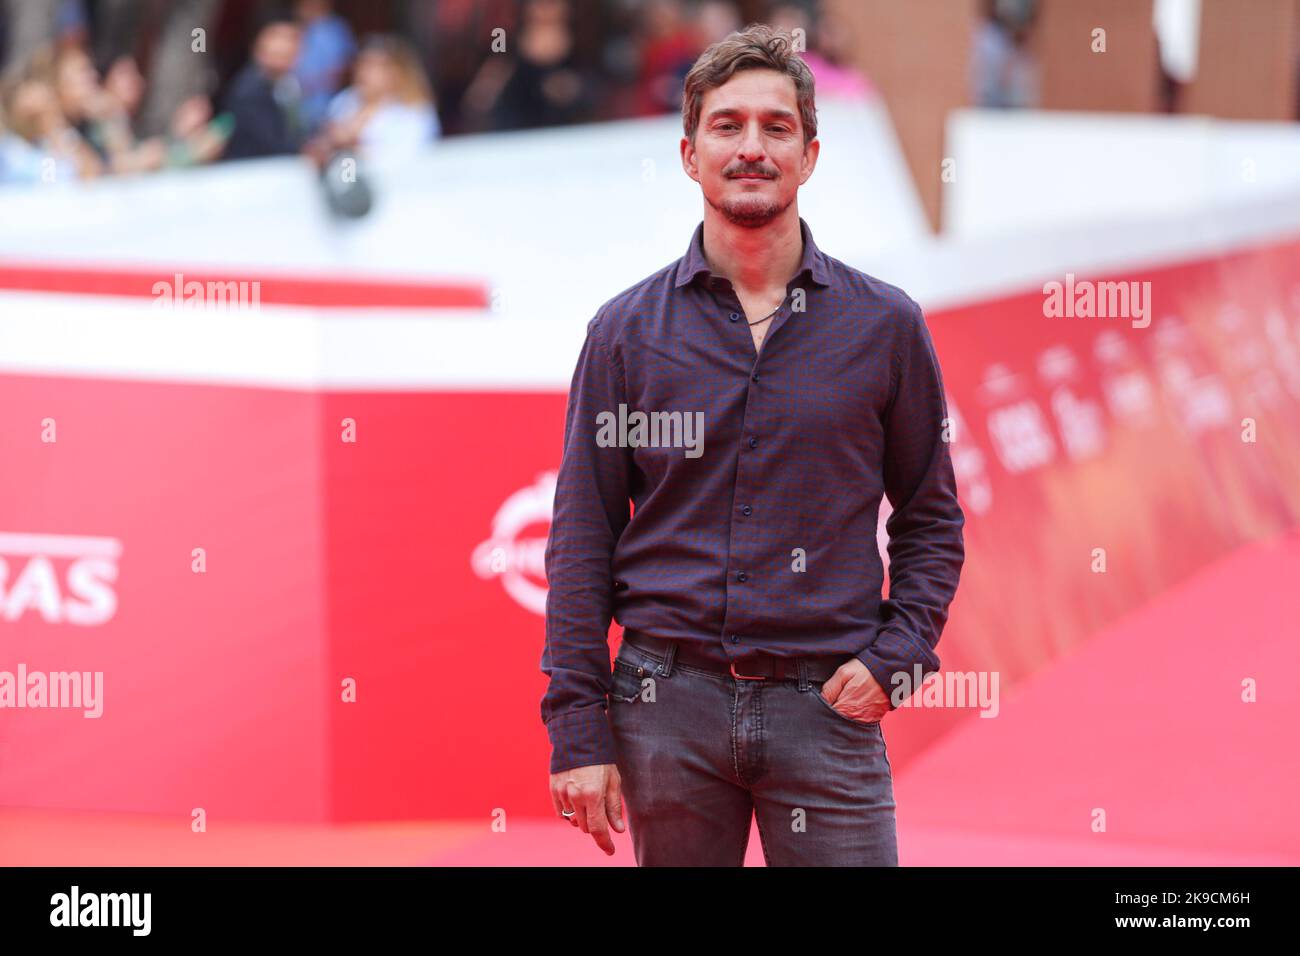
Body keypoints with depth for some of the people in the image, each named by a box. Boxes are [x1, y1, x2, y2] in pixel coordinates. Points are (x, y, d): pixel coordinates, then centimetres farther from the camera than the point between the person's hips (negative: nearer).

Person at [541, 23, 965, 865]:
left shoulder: (885, 325, 5)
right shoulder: (627, 330, 5)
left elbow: (932, 518, 13)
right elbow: (582, 538, 4)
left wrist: (894, 655, -3)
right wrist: (578, 731, -2)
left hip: (827, 705, 0)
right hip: (669, 702, 0)